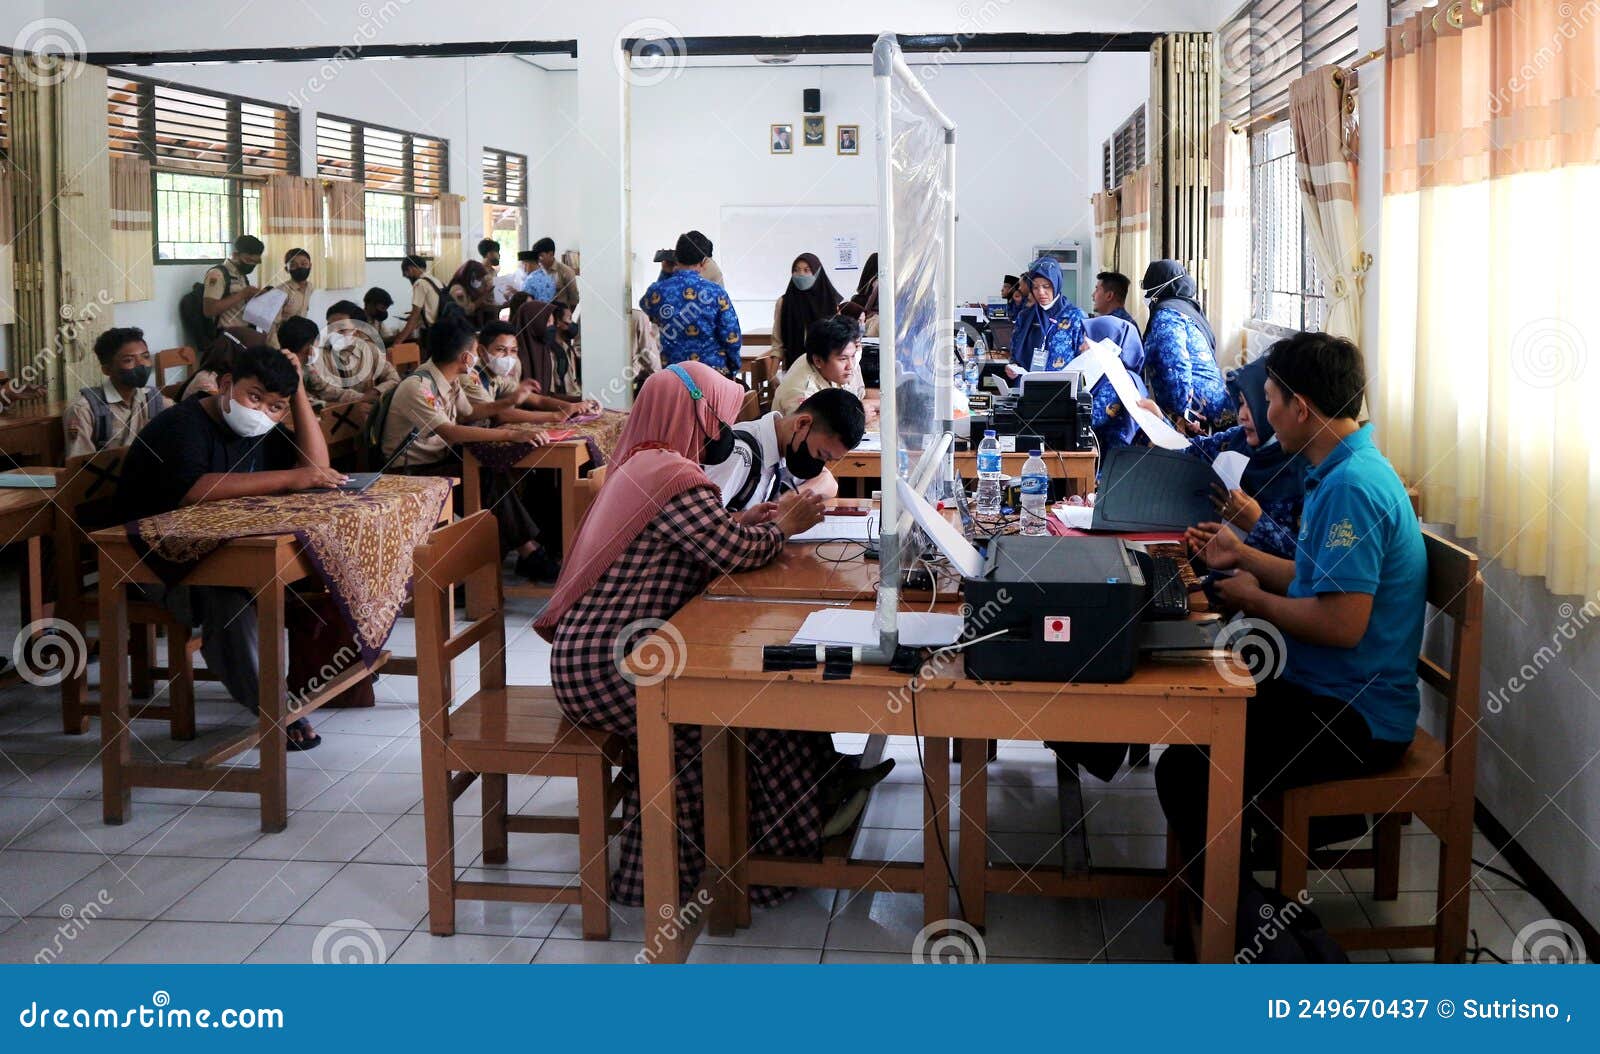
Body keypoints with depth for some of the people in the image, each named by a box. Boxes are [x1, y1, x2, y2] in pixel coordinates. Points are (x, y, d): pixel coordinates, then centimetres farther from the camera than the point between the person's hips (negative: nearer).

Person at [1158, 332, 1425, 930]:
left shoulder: (1351, 488, -23)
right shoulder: (1342, 471, 11)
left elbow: (1342, 623, -28)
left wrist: (1255, 600, -13)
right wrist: (1243, 557, 21)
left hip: (1355, 719, -11)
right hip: (1325, 692, 11)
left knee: (1186, 771, -21)